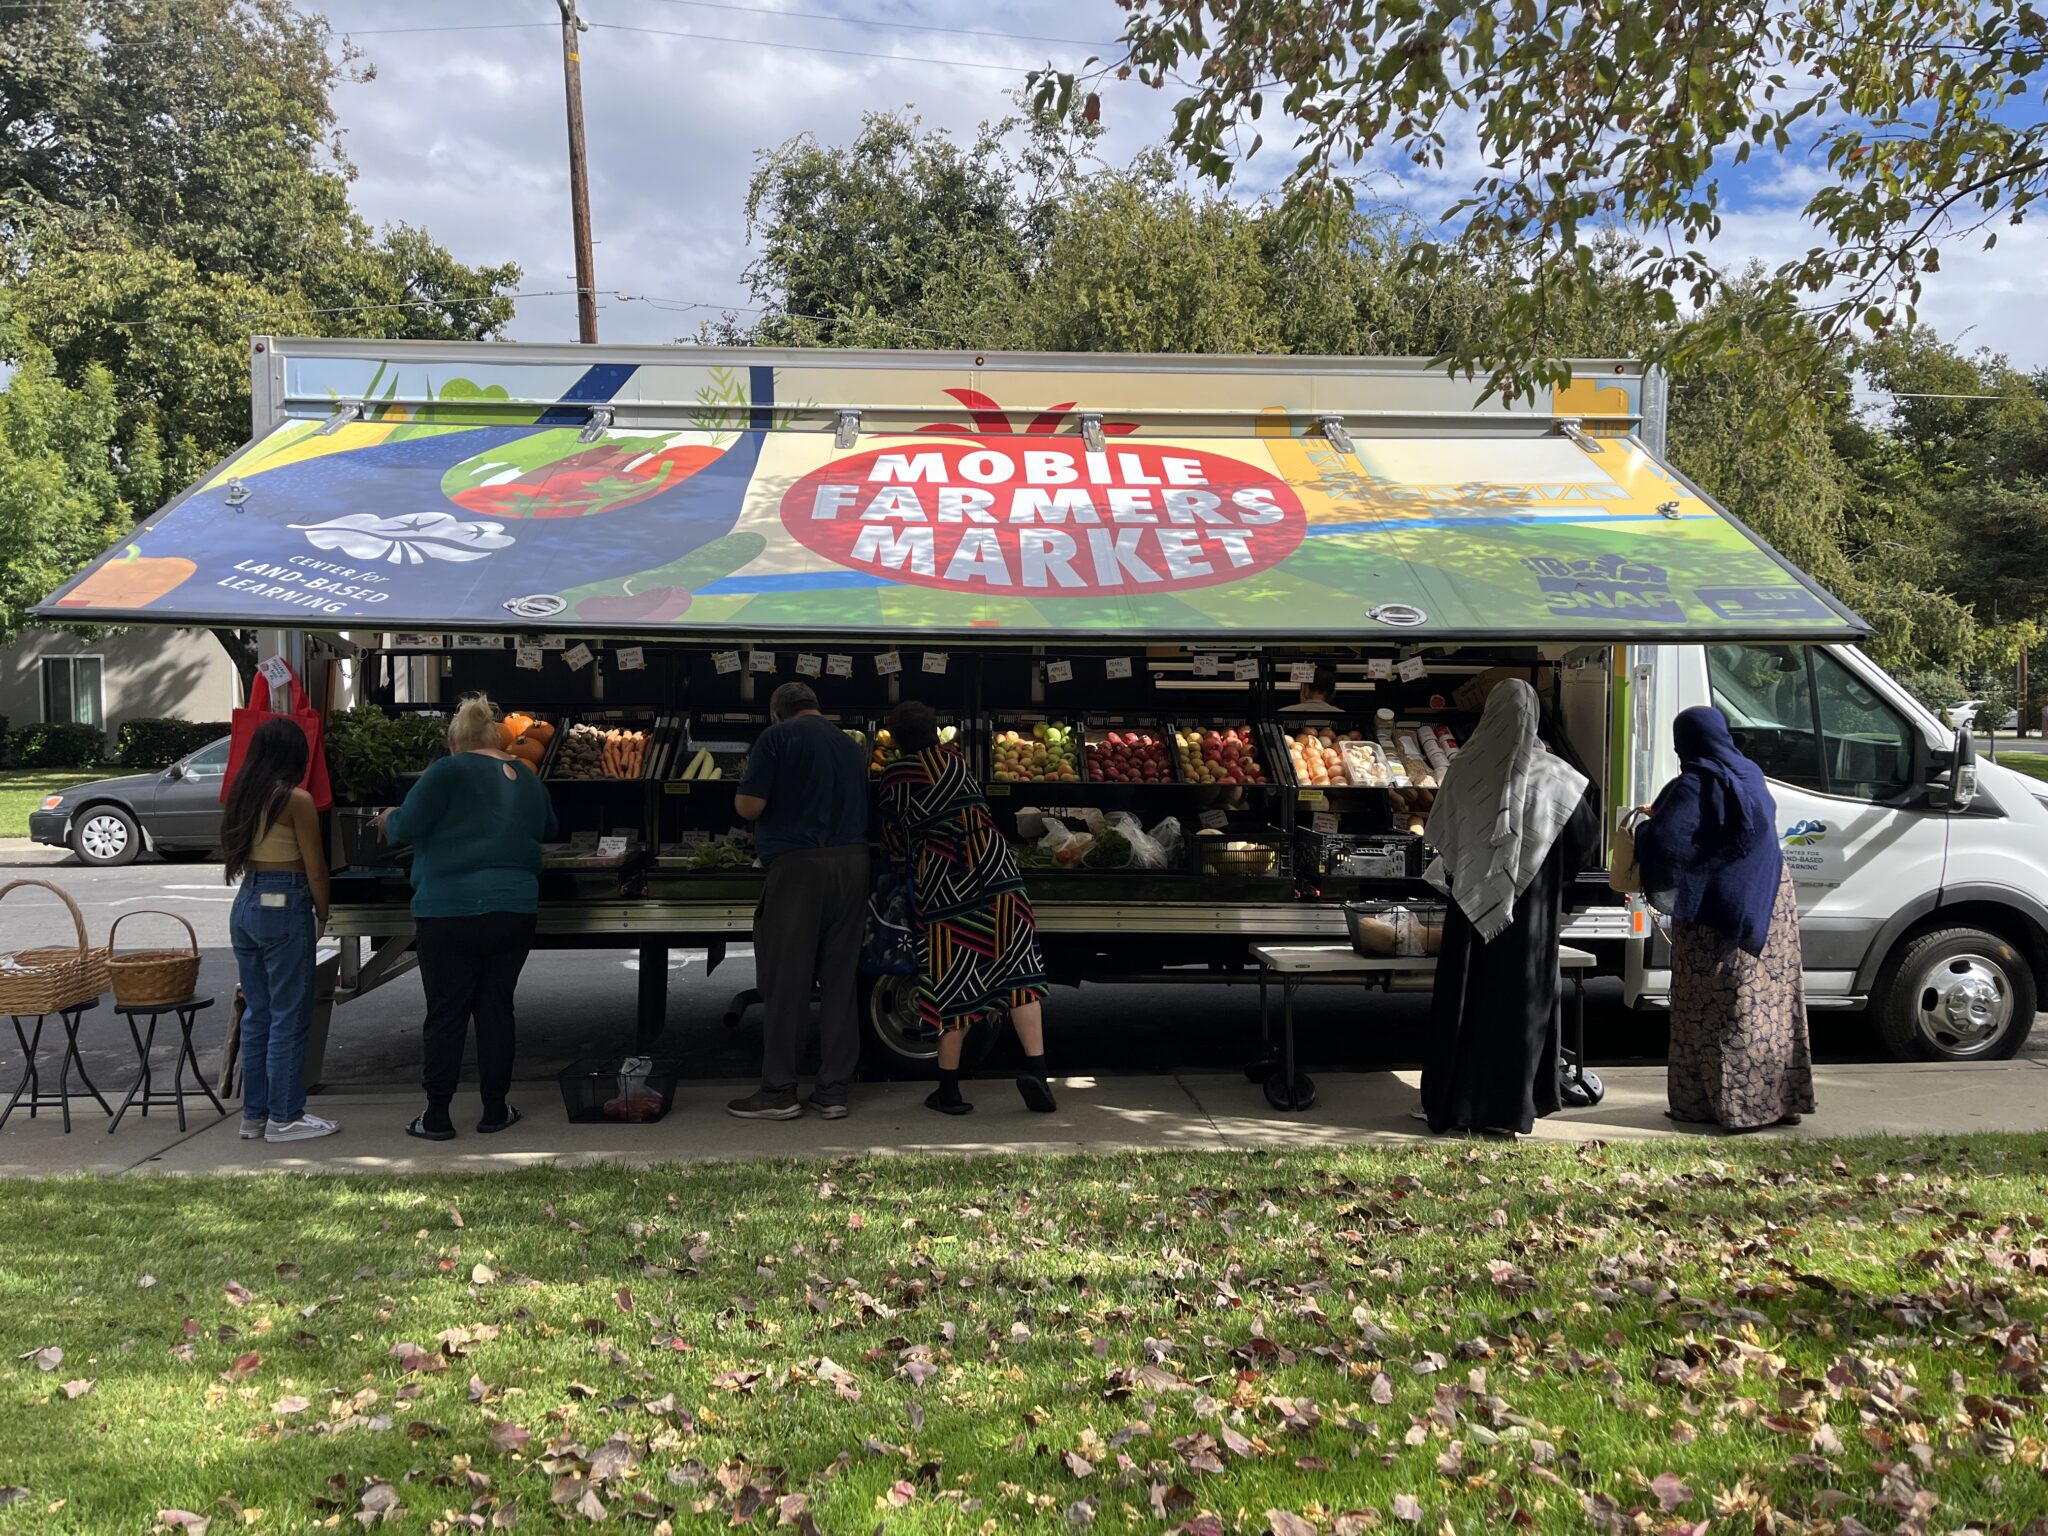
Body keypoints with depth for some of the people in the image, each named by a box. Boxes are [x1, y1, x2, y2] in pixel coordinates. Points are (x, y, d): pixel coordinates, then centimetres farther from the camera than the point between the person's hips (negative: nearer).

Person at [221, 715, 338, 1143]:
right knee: (289, 1016, 0)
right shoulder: (296, 800, -11)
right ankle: (284, 1117, 4)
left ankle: (253, 1113, 19)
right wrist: (323, 914, 3)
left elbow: (235, 856, 12)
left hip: (245, 903, 7)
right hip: (285, 906, -7)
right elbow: (315, 868, -8)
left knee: (256, 1014, 14)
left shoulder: (242, 795, 9)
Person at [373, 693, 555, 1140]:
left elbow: (407, 825, -10)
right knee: (496, 1010, 11)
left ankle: (436, 1117, 7)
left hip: (452, 914, -5)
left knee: (445, 1016, 3)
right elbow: (547, 829, 26)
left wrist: (387, 820, 11)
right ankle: (495, 1111, 16)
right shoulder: (527, 777, 10)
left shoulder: (451, 771, -9)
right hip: (515, 913, 5)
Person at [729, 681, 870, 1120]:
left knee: (785, 980, 1)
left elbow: (748, 806, -9)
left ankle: (779, 1091, 5)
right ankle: (834, 1091, 11)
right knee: (839, 980, 8)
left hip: (798, 864, -6)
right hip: (852, 865, 6)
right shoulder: (850, 745, 16)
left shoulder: (777, 738, -3)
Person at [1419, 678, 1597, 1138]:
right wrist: (1558, 879, 15)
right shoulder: (1551, 775, -7)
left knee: (1463, 998, 10)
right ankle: (1507, 1106, 11)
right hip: (1529, 908, -1)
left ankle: (1452, 1103, 16)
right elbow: (1586, 835, 1)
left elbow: (1441, 837, -1)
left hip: (1471, 904, 1)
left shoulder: (1465, 768, -7)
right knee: (1519, 999, 8)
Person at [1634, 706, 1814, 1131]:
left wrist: (1643, 830, -3)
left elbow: (1666, 840, -25)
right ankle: (1780, 1098, 17)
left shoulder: (1695, 784, -14)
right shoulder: (1749, 776, 11)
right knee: (1772, 1002, 11)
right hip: (1770, 905, 8)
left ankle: (1732, 1104, 4)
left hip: (1721, 911, -7)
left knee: (1718, 1008, 1)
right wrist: (1664, 817, 25)